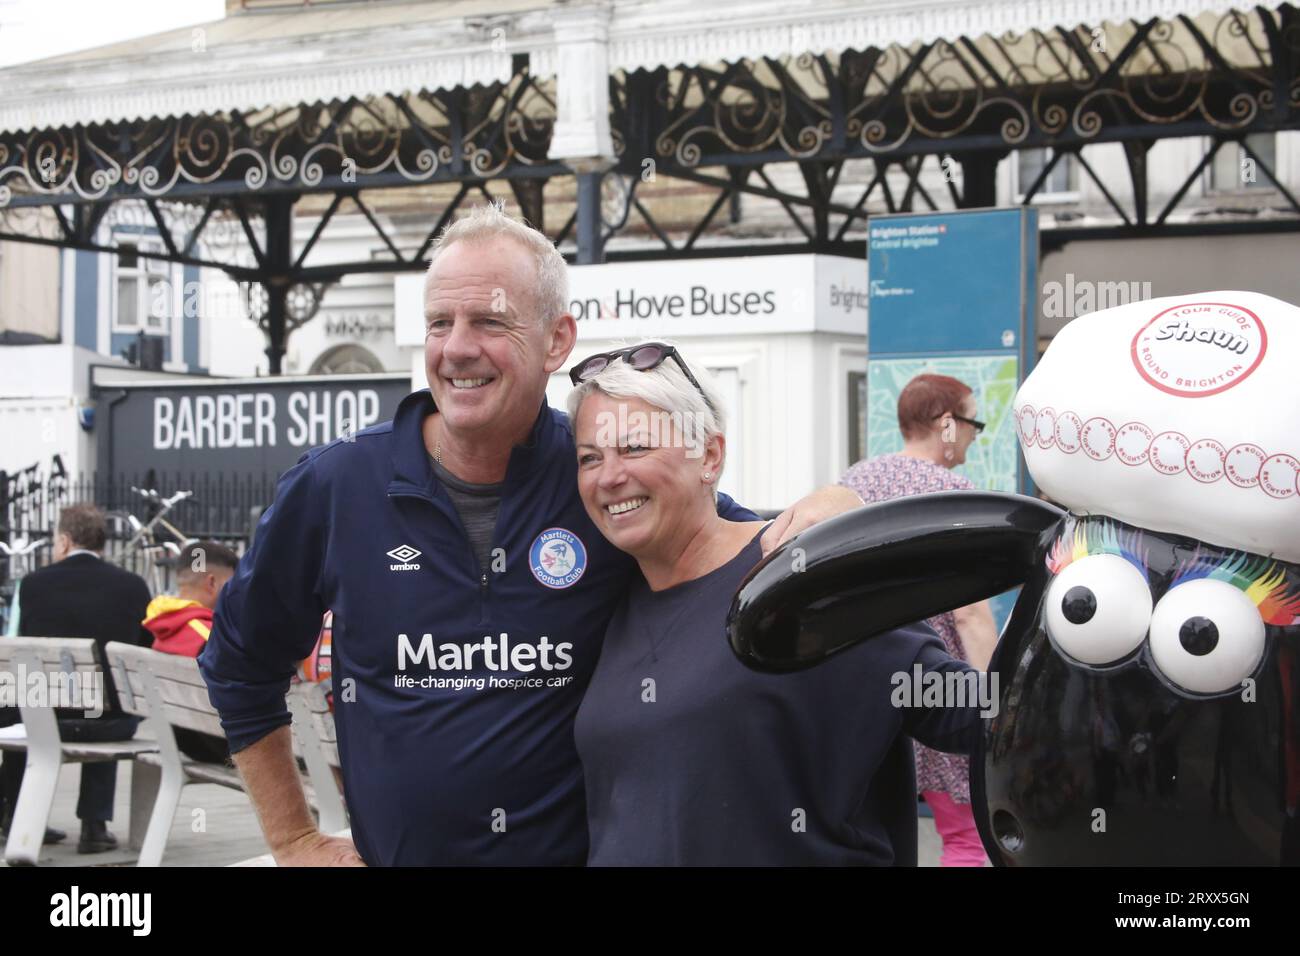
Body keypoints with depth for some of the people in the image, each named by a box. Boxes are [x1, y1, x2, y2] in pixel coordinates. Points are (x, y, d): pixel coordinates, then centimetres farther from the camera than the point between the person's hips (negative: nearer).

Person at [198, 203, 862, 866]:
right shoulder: (333, 487, -6)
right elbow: (240, 668, 7)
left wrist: (827, 509, -20)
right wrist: (294, 841, 6)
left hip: (584, 848, -1)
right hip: (392, 851, 1)